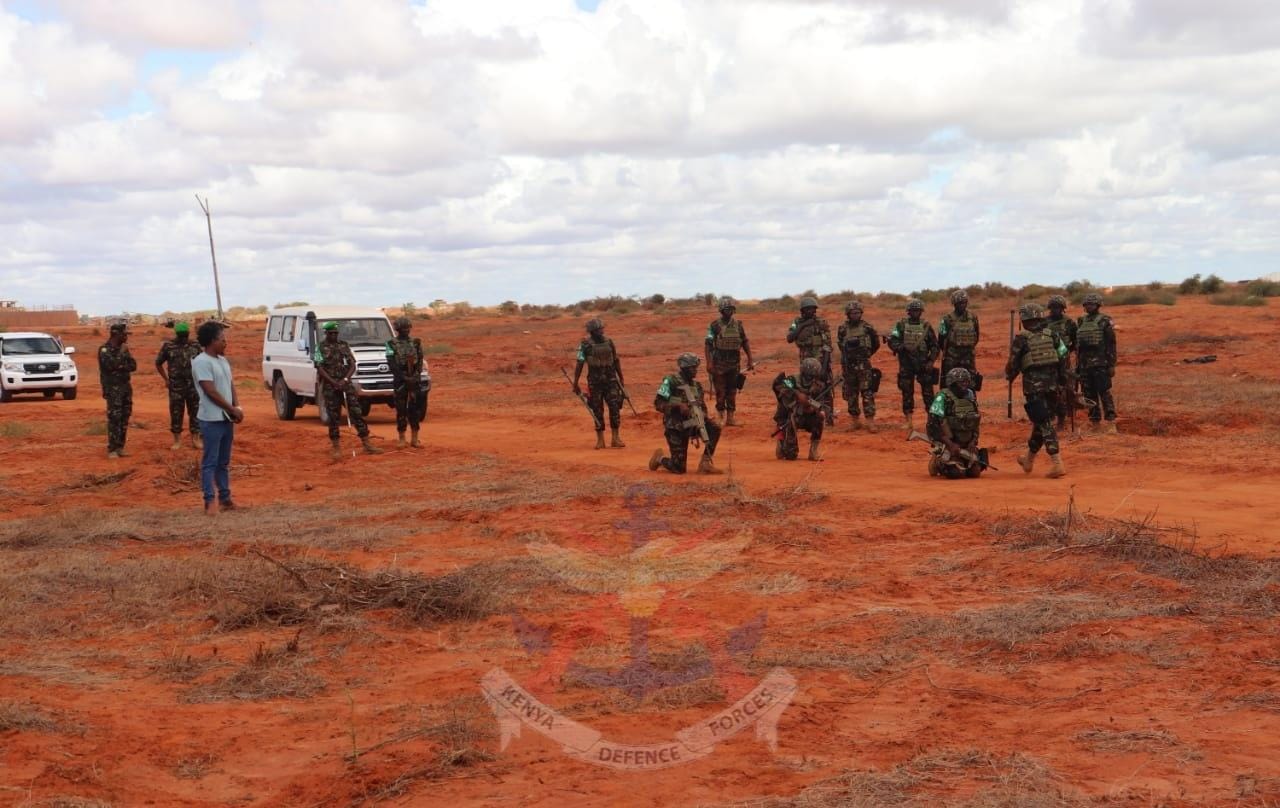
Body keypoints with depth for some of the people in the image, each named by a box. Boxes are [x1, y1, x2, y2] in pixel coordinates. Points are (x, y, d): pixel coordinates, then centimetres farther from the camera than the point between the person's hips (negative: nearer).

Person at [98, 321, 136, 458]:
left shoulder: (123, 348, 12)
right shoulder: (104, 349, -8)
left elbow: (133, 365, 7)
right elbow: (110, 365, -22)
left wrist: (121, 367, -11)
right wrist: (122, 353, -16)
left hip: (126, 387, 7)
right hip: (113, 389, -7)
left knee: (124, 419, 6)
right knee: (114, 419, -10)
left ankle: (120, 448, 12)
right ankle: (112, 450, -8)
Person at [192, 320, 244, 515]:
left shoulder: (222, 360, 13)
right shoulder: (201, 362, -15)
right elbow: (211, 392, -18)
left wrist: (237, 406, -2)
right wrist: (233, 409, -12)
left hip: (227, 418, 8)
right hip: (211, 420, -8)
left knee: (224, 462, 13)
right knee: (210, 462, -4)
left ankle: (225, 497, 19)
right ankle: (210, 501, -3)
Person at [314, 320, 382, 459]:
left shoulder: (344, 346, 10)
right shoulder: (321, 348, 0)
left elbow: (352, 365, 6)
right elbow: (320, 369, -7)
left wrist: (344, 380, -11)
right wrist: (334, 383, -16)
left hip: (346, 383, 3)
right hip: (330, 385, -3)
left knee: (357, 412, -1)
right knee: (333, 417, 0)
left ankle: (366, 444, 1)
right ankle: (336, 448, 6)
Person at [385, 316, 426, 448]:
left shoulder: (416, 343, 9)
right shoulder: (391, 344, -1)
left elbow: (421, 360, 5)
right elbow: (392, 364, -7)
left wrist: (416, 376, -10)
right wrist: (404, 377, -15)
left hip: (415, 379, 3)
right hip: (400, 380, -3)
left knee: (416, 408, 2)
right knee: (401, 410, 1)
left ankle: (415, 439, 8)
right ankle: (401, 439, 8)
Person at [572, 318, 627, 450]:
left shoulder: (609, 342, 6)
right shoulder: (585, 345, -5)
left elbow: (616, 361, 15)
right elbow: (579, 364, -6)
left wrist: (621, 379, 17)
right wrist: (575, 384, -9)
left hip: (611, 380, 2)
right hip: (595, 382, -2)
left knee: (615, 408, -6)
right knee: (597, 410, 3)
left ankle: (616, 438, -1)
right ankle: (600, 440, 11)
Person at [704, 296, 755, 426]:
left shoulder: (738, 324, 6)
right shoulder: (715, 325, -6)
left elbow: (745, 342, 12)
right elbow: (708, 344, -9)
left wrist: (750, 360, 8)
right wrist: (709, 362, -17)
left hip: (735, 363, 4)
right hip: (719, 364, -4)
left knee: (732, 392, 6)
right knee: (720, 392, -1)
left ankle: (730, 418, 11)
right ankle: (720, 418, 6)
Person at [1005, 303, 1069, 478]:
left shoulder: (1021, 339, -5)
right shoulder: (1052, 336, 7)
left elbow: (1013, 364, 0)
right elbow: (1064, 358, 6)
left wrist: (1009, 376, 20)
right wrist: (1063, 380, 15)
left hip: (1033, 387, -5)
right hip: (1051, 385, 5)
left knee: (1045, 424, -6)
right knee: (1041, 421, 18)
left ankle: (1056, 463, -16)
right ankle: (1029, 459, 34)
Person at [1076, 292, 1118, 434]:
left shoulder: (1105, 321, -3)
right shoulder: (1080, 322, 15)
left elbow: (1111, 344, -6)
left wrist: (1112, 365, -11)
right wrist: (1077, 365, 16)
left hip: (1100, 364, -6)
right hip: (1084, 363, 6)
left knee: (1104, 393, -9)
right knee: (1089, 395, 7)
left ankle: (1111, 425, -8)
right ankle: (1095, 425, 13)